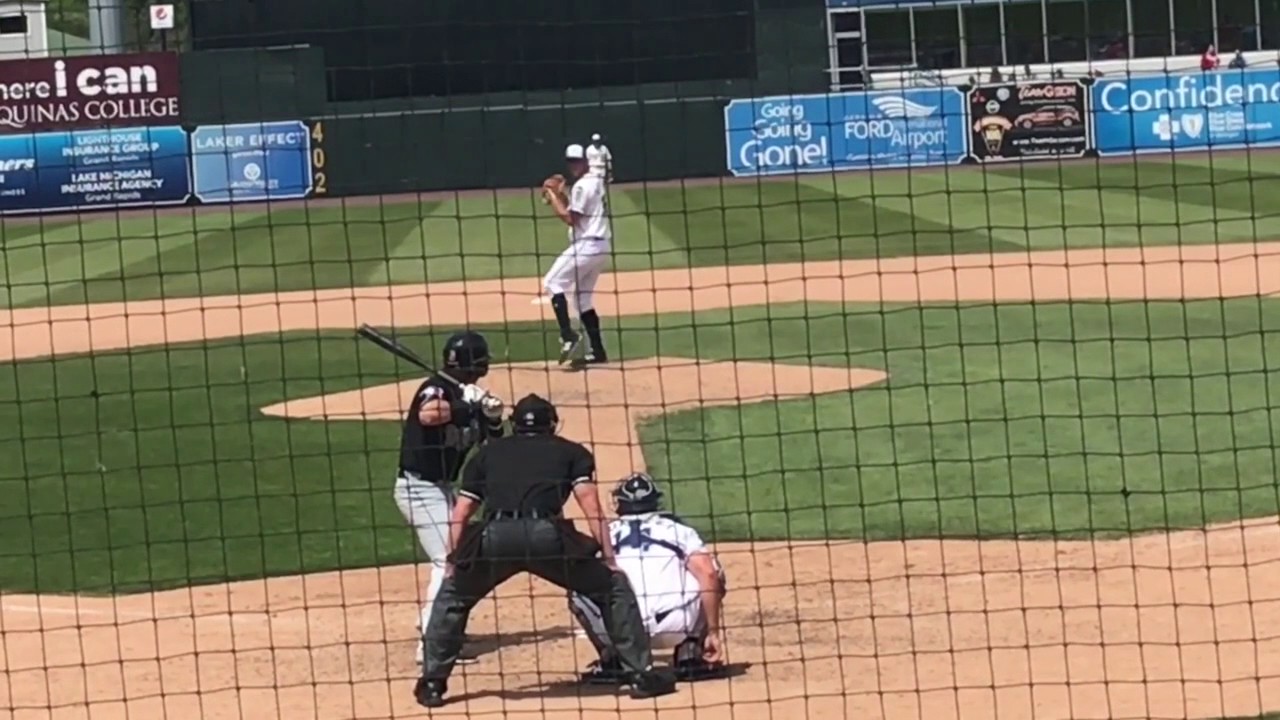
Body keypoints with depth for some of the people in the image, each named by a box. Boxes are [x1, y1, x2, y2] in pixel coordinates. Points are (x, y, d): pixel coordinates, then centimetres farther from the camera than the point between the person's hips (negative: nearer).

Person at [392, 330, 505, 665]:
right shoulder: (435, 389, -17)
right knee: (449, 561, -15)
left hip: (441, 488, 10)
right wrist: (466, 406, -32)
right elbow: (428, 415, -42)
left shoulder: (467, 396, 8)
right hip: (420, 488, -10)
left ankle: (431, 623, 39)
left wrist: (493, 417, -10)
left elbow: (492, 446, 10)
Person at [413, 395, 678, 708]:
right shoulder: (571, 451, 26)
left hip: (493, 536, 2)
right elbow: (589, 503, 11)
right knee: (614, 587, 18)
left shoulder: (488, 452, 31)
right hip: (546, 536, -2)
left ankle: (432, 683, 25)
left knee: (451, 597, 29)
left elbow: (460, 514, 24)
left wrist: (455, 562, 28)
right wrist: (609, 559, 8)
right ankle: (640, 675, 13)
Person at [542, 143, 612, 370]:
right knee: (583, 297, 14)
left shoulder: (582, 185, -12)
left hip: (586, 245, -10)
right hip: (600, 246, 10)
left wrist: (553, 198, -7)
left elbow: (570, 219, -16)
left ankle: (568, 336, -17)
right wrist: (560, 199, 11)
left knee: (553, 283, -6)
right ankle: (597, 351, 11)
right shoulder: (599, 182, 18)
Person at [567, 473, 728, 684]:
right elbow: (709, 574, 5)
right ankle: (690, 656, 18)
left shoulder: (607, 533, 25)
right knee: (708, 579, 26)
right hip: (676, 626, 0)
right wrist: (713, 632, 8)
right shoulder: (678, 529, 21)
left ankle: (612, 662, 18)